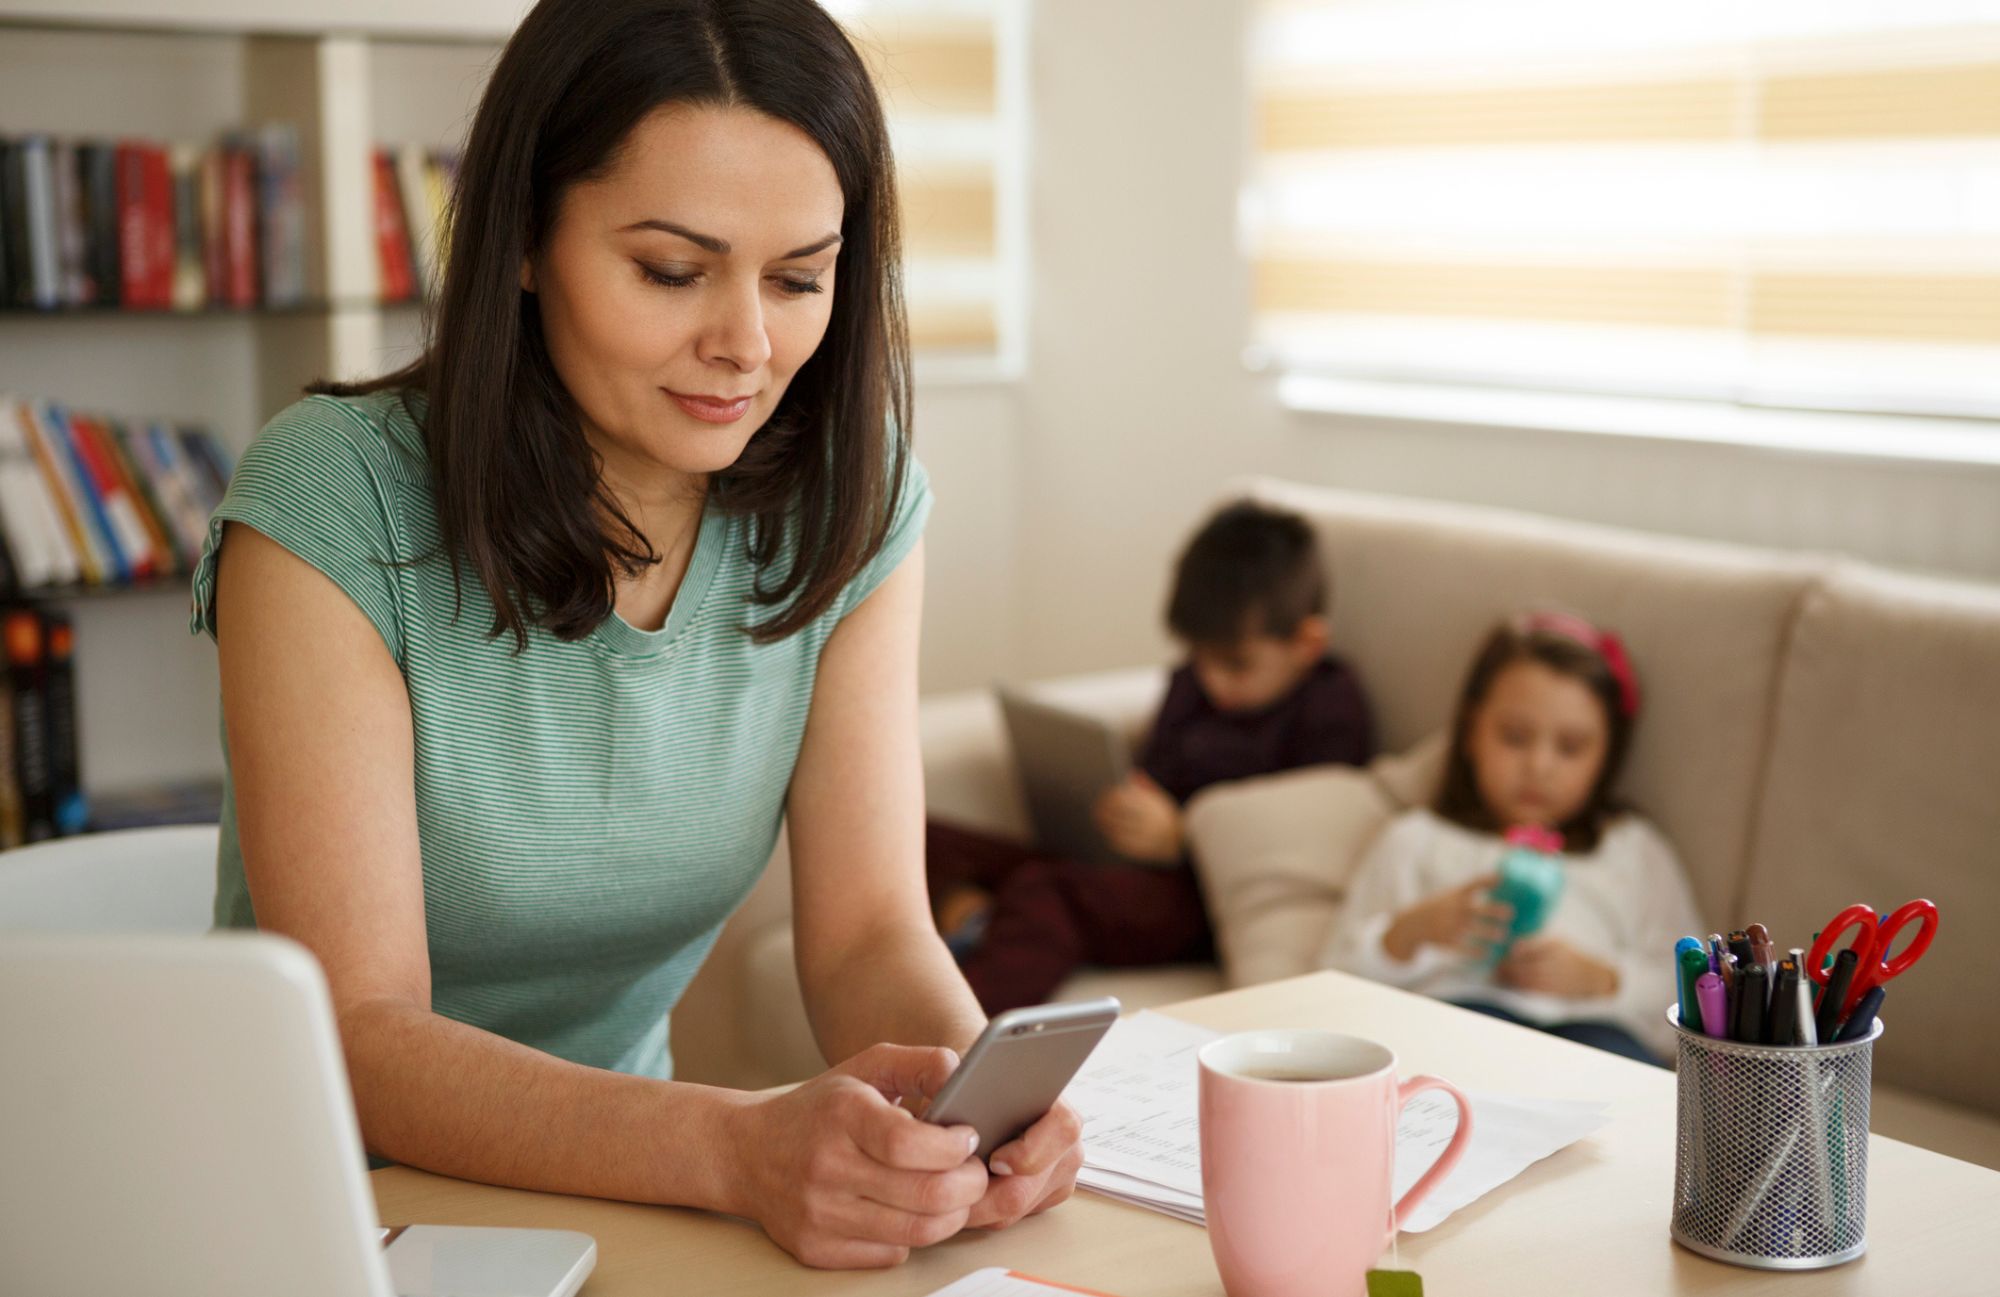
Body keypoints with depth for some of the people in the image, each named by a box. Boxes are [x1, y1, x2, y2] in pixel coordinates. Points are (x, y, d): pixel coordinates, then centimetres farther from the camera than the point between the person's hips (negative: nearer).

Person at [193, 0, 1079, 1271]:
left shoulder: (853, 506, -4)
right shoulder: (333, 508, -18)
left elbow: (870, 929, -6)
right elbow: (356, 1037, -22)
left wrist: (980, 1080, -28)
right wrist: (739, 1146, -36)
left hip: (615, 1192, 5)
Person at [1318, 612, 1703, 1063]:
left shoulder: (1635, 850, 32)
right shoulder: (1417, 840, 29)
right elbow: (1340, 975, 19)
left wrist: (1599, 979, 0)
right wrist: (1411, 930, -2)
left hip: (1594, 1021, 1)